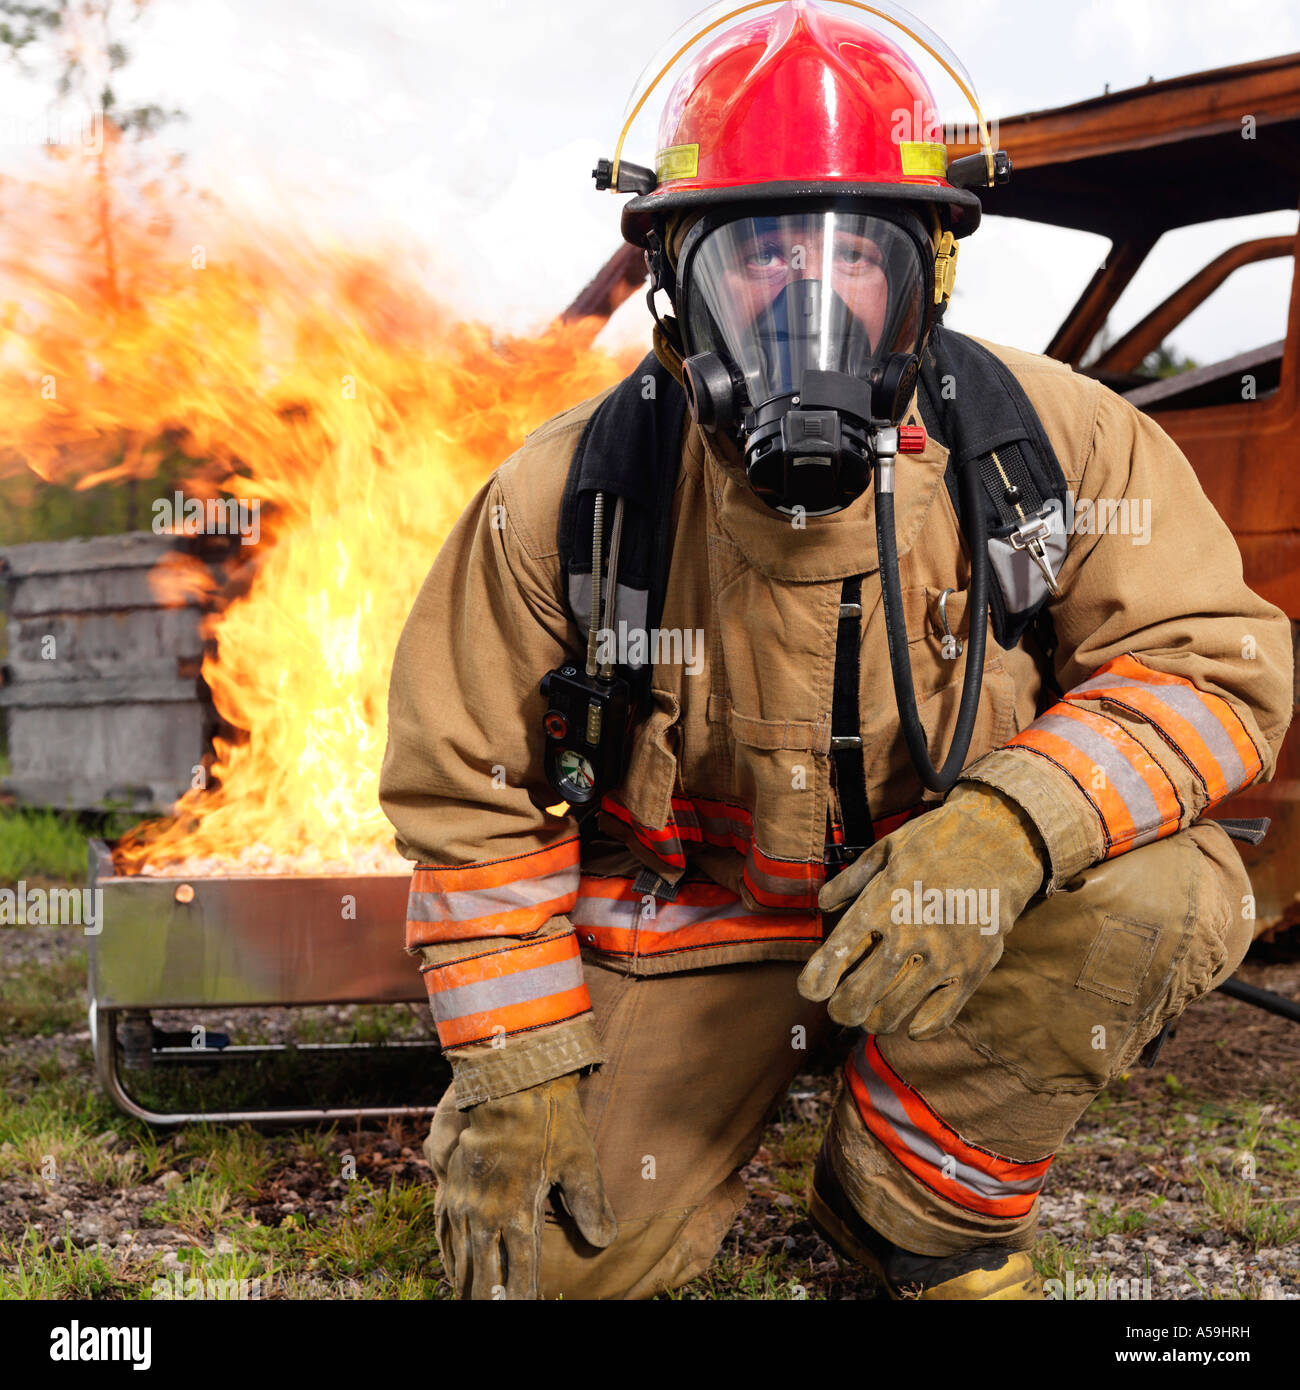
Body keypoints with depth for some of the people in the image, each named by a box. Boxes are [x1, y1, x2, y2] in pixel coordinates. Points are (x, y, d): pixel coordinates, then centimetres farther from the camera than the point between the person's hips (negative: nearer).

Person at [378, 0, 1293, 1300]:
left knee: (1163, 891, -28)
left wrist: (1010, 826, -34)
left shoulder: (1055, 443, -16)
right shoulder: (565, 498, -16)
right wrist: (519, 1077, -9)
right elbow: (466, 791, -7)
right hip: (691, 918, 0)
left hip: (966, 900, 1)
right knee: (567, 1258, -12)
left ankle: (922, 1209, -2)